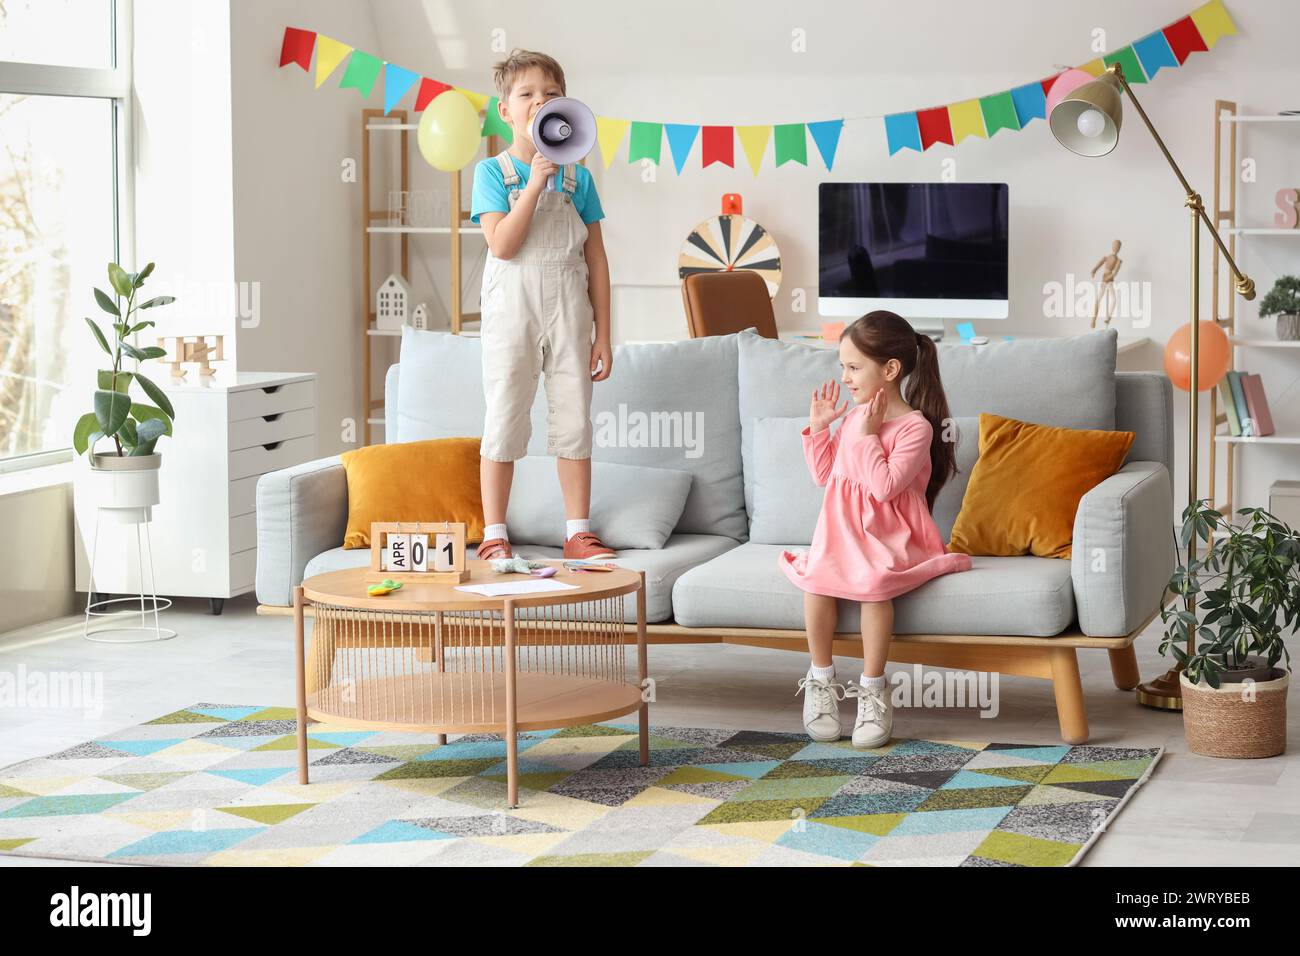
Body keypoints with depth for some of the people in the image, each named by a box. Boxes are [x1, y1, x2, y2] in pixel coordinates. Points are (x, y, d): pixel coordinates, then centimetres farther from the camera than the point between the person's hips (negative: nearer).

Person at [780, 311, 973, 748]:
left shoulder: (915, 426, -10)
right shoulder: (852, 416, 12)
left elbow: (885, 486, -20)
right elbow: (824, 474, 19)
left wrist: (867, 436, -18)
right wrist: (818, 427, 8)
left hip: (889, 537, -5)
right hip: (842, 531, 5)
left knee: (873, 581, -36)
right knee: (817, 578, -27)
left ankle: (872, 689, -22)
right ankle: (821, 680, -12)